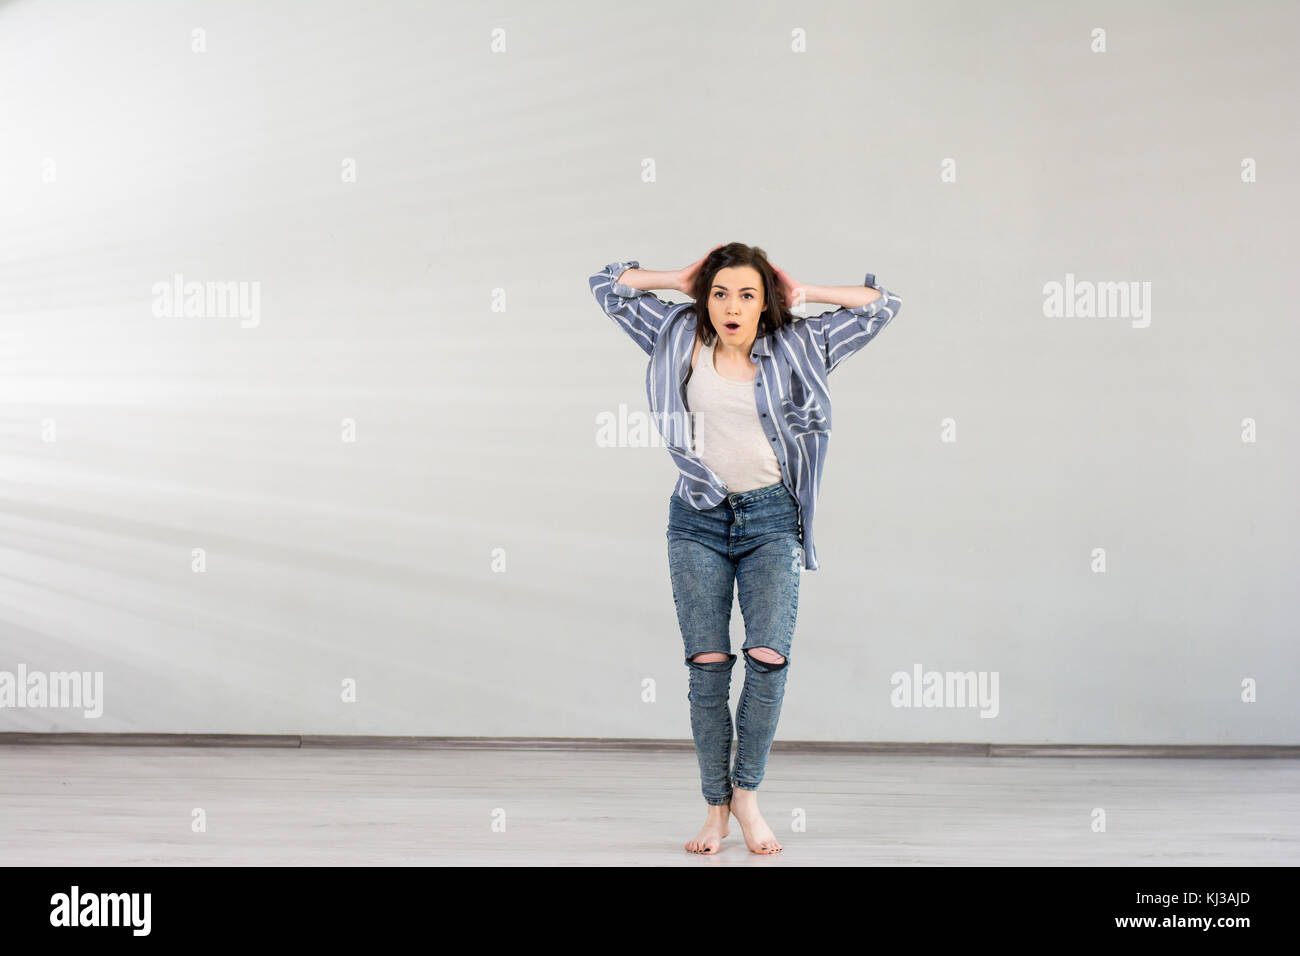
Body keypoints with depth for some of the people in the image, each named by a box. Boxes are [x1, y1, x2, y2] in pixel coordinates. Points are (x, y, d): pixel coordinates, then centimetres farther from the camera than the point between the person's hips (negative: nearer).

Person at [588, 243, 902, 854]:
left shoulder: (794, 346, 3)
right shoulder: (681, 339, 5)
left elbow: (880, 306, 6)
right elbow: (608, 286, 11)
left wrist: (802, 294, 3)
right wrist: (682, 278, 7)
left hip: (770, 519, -1)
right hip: (699, 520, 1)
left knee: (769, 658, -14)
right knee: (707, 665, -2)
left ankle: (747, 793, 3)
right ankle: (716, 808, 7)